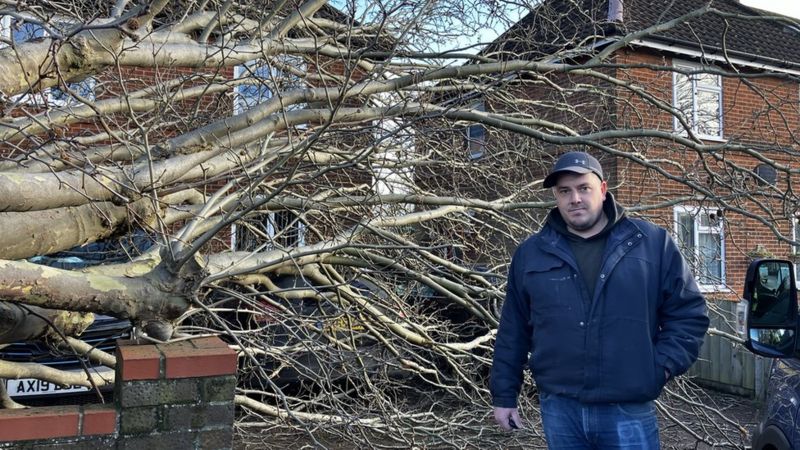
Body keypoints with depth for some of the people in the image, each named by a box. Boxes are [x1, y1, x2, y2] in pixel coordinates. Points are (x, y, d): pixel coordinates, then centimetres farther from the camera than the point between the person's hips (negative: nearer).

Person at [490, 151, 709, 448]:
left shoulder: (653, 243, 1)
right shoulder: (531, 254, 5)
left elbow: (689, 312, 6)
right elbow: (513, 331, 9)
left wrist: (663, 365, -5)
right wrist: (504, 395, 9)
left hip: (629, 412, -1)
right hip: (559, 409, 2)